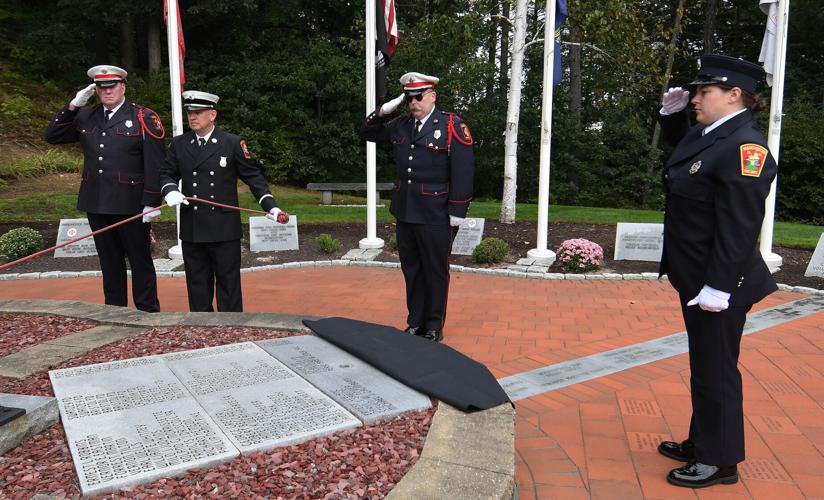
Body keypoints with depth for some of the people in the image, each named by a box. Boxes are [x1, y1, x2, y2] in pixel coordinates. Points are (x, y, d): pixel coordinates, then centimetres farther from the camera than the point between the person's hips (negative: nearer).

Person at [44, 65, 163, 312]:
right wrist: (72, 106, 1)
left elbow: (155, 163, -8)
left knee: (140, 259, 5)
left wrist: (152, 202, -13)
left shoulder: (144, 118, -4)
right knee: (109, 261, 14)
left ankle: (148, 311, 15)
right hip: (97, 204, 5)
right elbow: (52, 136, 12)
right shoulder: (85, 116, 12)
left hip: (131, 205, -5)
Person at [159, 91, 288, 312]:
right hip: (192, 229, 3)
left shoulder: (233, 143, -1)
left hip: (224, 228, -3)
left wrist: (272, 208, -11)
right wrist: (170, 191, -11)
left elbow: (253, 177, -1)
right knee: (197, 285, 10)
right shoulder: (178, 144, 9)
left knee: (228, 282, 4)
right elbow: (167, 174, 13)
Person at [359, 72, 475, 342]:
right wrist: (383, 112, 3)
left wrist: (457, 211, -14)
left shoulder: (452, 126, -6)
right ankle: (415, 322, 26)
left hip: (436, 216, -5)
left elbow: (463, 171, -11)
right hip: (405, 212, 6)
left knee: (435, 271, 6)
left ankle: (434, 327, 19)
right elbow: (367, 133, 22)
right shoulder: (400, 125, 10)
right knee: (411, 269, 13)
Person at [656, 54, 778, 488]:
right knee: (704, 366, 21)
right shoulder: (707, 134, 9)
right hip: (695, 278, 10)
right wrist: (671, 112, 16)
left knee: (715, 370, 4)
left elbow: (739, 227, -24)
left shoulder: (744, 146, -20)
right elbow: (675, 144, 33)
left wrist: (718, 286, -25)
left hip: (719, 284, -10)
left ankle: (720, 462, 22)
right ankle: (702, 442, 38)